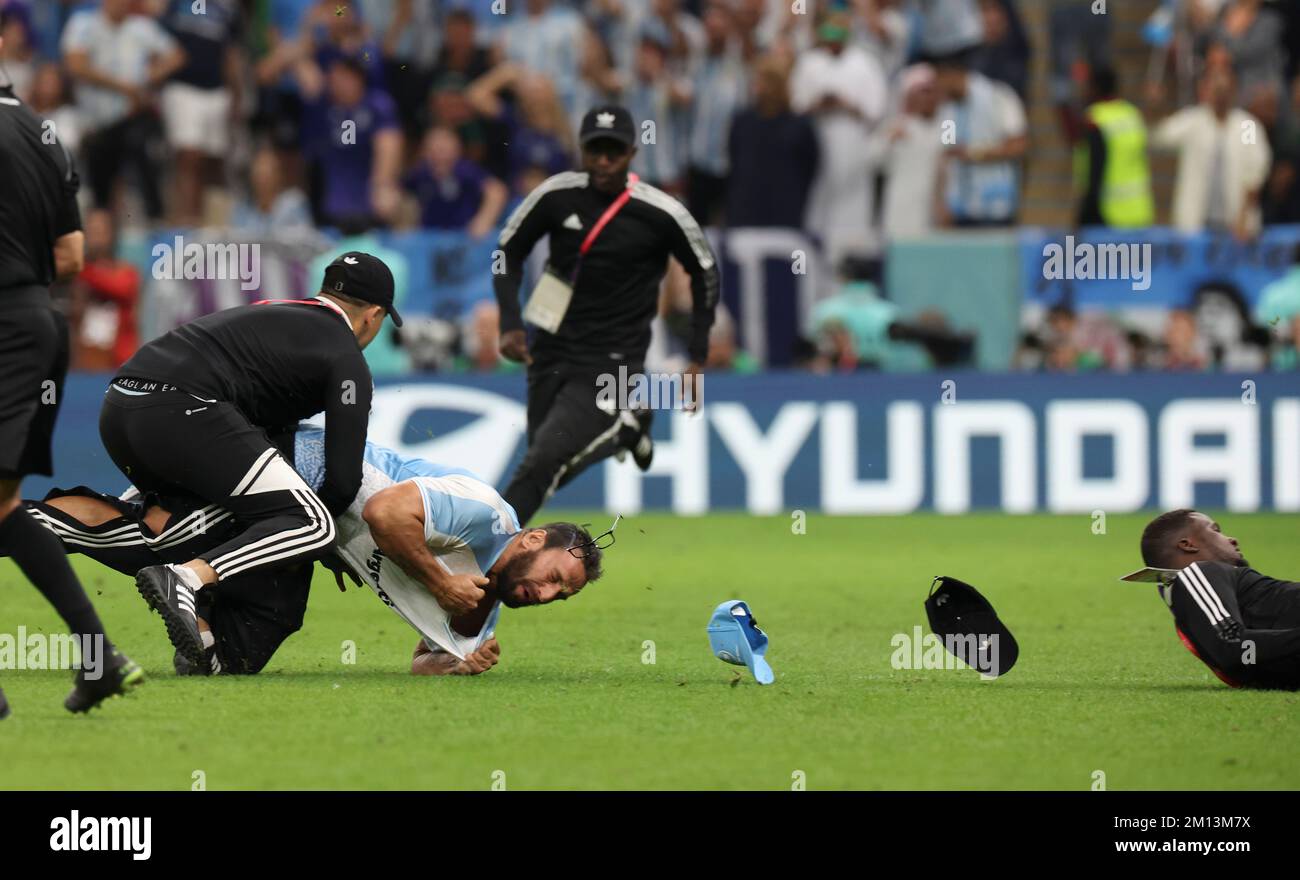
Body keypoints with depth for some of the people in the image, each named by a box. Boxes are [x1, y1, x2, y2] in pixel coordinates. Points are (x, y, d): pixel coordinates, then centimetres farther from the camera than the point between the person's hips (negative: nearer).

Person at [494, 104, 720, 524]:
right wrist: (510, 325, -8)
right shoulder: (557, 196, -6)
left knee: (544, 463, -19)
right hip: (551, 357, 4)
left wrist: (698, 360, 3)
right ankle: (623, 427, 36)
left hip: (611, 364, -4)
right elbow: (508, 253, 6)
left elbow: (705, 273, 4)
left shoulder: (661, 214, -11)